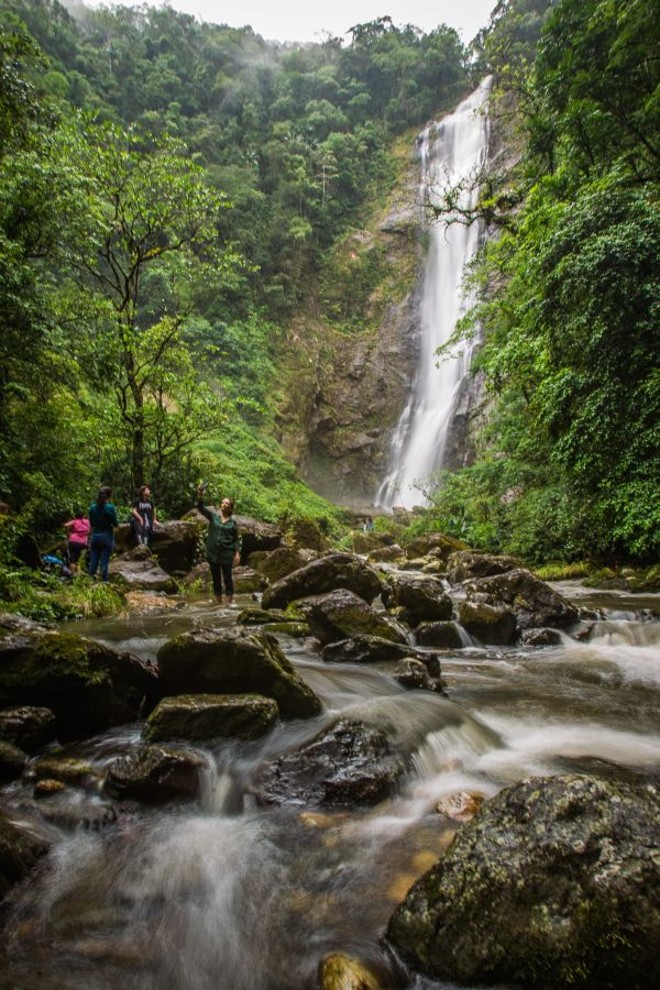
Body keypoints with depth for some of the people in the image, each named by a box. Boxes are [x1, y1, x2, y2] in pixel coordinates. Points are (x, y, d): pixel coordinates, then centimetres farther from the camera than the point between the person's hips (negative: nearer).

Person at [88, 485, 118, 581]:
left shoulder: (92, 507, 2)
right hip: (107, 537, -4)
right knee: (104, 562, 0)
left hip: (95, 536, 4)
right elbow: (115, 524, -8)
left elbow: (91, 522, 9)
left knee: (93, 561, 8)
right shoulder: (110, 507, -12)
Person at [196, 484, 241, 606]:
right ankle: (219, 603, 19)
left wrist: (237, 553, -7)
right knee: (216, 578, 9)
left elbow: (236, 539, 3)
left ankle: (230, 602, 10)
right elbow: (201, 508, -9)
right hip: (212, 553, 2)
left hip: (226, 554, -2)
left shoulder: (233, 522, 2)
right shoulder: (213, 516, 4)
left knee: (227, 578, 3)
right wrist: (200, 495, -26)